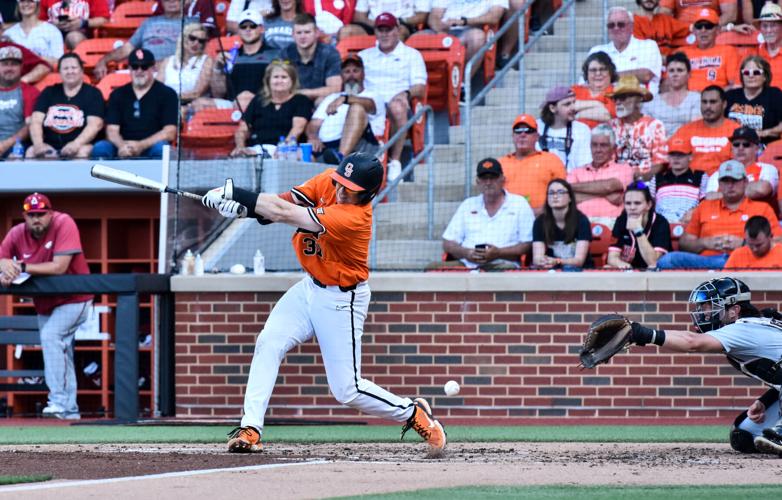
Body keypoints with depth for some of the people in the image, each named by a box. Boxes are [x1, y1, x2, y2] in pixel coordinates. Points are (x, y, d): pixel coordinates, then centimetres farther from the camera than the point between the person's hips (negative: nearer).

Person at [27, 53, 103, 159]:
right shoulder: (49, 93, 17)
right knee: (31, 151, -26)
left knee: (82, 152, -36)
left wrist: (76, 144, -24)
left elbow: (95, 125, -6)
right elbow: (36, 121, 6)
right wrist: (38, 144, -16)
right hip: (50, 146, 3)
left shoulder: (92, 94, 8)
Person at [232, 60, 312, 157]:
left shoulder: (300, 101, 11)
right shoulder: (258, 101, 22)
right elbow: (242, 130, 17)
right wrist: (240, 147, -5)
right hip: (254, 150, 4)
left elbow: (298, 127, -5)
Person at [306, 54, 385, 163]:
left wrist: (344, 99, -25)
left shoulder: (372, 98, 21)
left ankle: (341, 156, -49)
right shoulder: (330, 99, 34)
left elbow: (369, 105, -5)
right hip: (325, 147, 3)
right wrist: (313, 137, -4)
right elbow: (313, 124, 22)